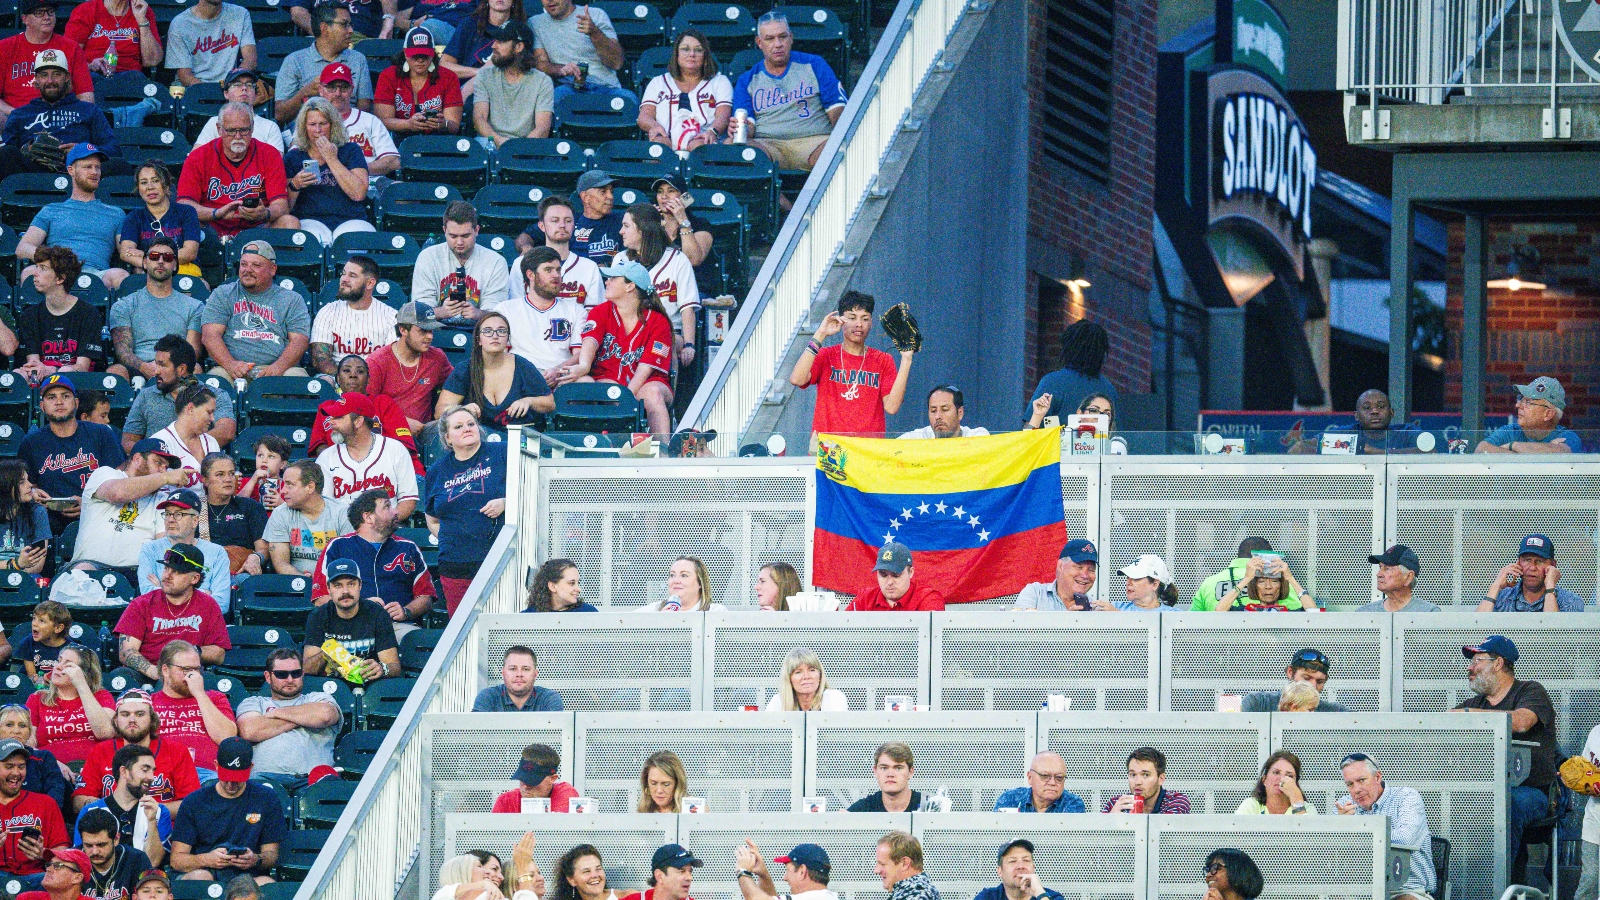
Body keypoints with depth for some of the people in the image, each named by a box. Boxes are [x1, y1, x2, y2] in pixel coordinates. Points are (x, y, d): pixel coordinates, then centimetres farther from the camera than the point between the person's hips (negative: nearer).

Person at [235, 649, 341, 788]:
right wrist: (302, 719, 6)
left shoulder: (317, 698, 27)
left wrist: (277, 713, 10)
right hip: (267, 774, 0)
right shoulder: (254, 703, 27)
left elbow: (325, 714, 0)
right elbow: (249, 731, 3)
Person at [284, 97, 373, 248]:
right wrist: (294, 185, -12)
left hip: (350, 220, 0)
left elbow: (359, 194, -4)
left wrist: (332, 160, -2)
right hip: (311, 220, 0)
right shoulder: (294, 157, 16)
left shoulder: (350, 151, 13)